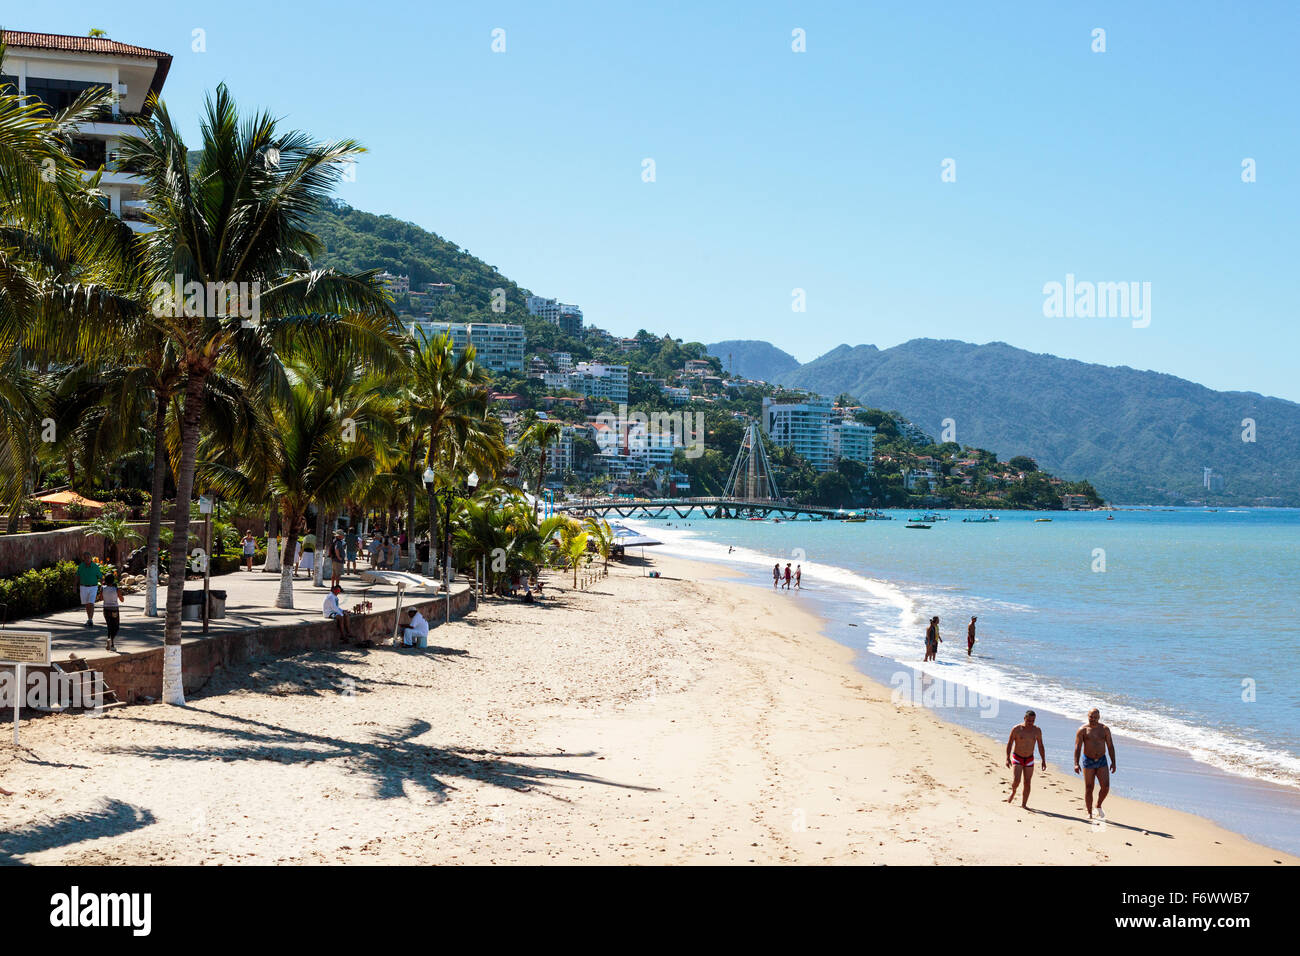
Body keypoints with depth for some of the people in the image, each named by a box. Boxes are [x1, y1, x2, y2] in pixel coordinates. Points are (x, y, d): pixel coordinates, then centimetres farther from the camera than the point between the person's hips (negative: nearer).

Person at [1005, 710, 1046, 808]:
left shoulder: (1037, 730, -4)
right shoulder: (1016, 729, -12)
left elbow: (1040, 746, 5)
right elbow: (1009, 744, -7)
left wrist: (1043, 760, 3)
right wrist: (1007, 758, -14)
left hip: (1029, 759, 3)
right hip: (1017, 758, -3)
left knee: (1027, 783, 1)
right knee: (1016, 780, -16)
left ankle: (1024, 804, 13)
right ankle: (1013, 792, 17)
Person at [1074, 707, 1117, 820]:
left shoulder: (1105, 729, 2)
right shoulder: (1083, 730, -6)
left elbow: (1110, 746, 6)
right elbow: (1077, 748, -11)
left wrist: (1113, 763, 0)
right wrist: (1076, 764, -21)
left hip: (1102, 761, 2)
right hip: (1088, 761, -2)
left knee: (1105, 787, -8)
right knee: (1088, 789, 0)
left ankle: (1098, 806, 19)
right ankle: (1089, 813, 11)